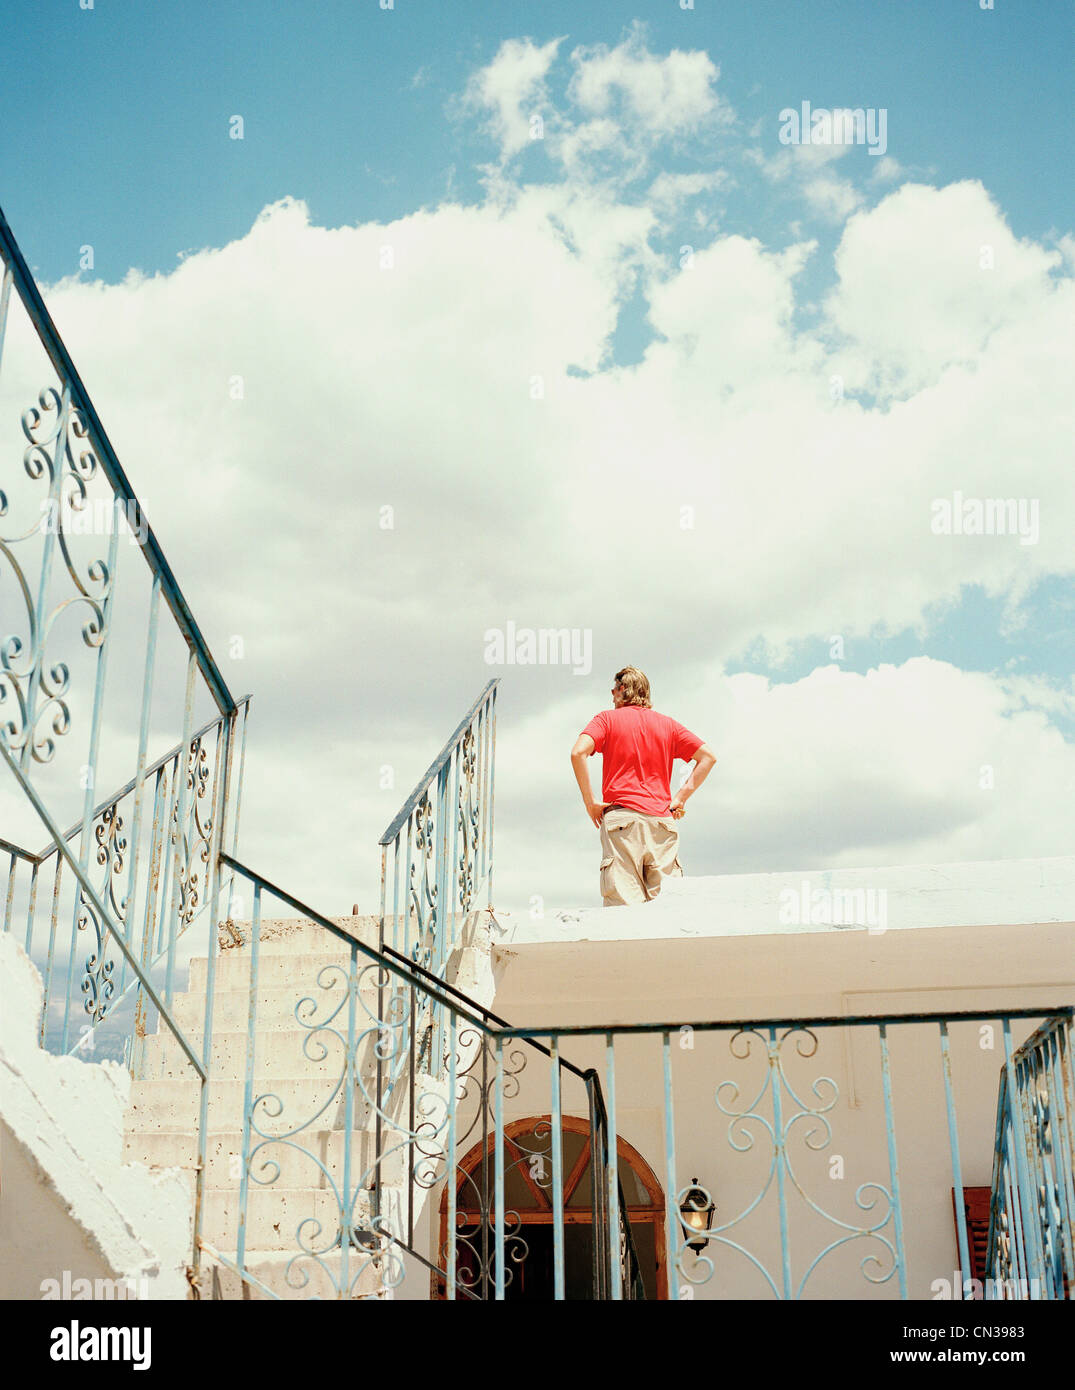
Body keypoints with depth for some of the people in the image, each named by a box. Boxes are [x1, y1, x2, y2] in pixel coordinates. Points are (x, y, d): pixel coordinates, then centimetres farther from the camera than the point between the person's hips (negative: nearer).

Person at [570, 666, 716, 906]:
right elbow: (707, 757, 15)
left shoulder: (607, 718, 8)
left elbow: (578, 753, -9)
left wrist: (590, 803, -3)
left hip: (622, 817, -3)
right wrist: (680, 799, 13)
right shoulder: (667, 724, 18)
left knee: (623, 906, -10)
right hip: (663, 822, 3)